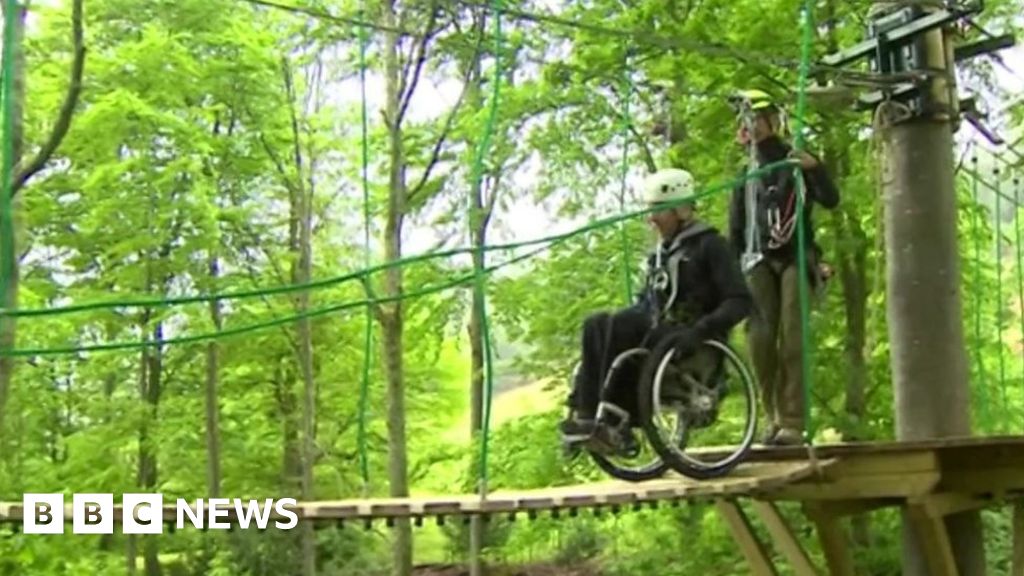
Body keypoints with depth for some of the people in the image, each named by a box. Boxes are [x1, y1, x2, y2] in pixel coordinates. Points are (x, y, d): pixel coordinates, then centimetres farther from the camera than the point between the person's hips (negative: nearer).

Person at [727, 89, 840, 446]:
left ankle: (793, 422, -13)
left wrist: (815, 170, -23)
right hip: (758, 261, 3)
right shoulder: (745, 174, 18)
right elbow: (735, 227, 19)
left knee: (792, 339, -11)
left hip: (795, 258, -3)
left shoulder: (796, 161, 7)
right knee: (760, 340, -7)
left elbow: (830, 201, -6)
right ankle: (774, 417, 3)